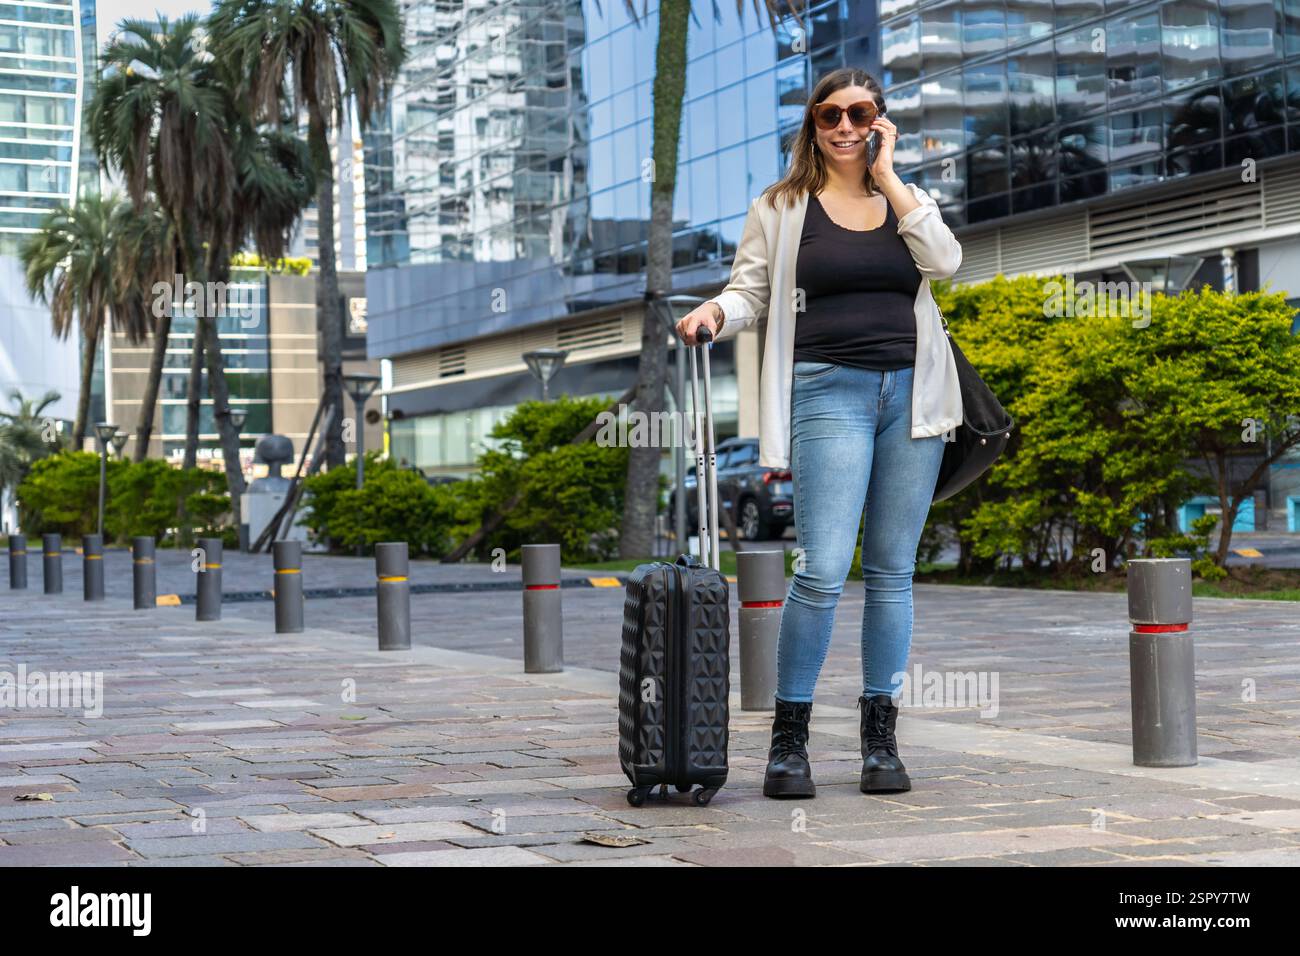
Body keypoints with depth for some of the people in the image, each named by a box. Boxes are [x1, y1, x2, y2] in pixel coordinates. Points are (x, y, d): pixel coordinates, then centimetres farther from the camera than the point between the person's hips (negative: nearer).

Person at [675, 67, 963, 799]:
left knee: (893, 571, 5)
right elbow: (751, 291, 5)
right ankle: (789, 740, -3)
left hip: (910, 392, 3)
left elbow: (946, 261, -4)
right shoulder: (782, 209, 8)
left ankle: (882, 739, 12)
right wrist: (714, 311, -17)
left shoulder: (910, 203, 14)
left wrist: (887, 175, -1)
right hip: (830, 392, -3)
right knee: (823, 572, -14)